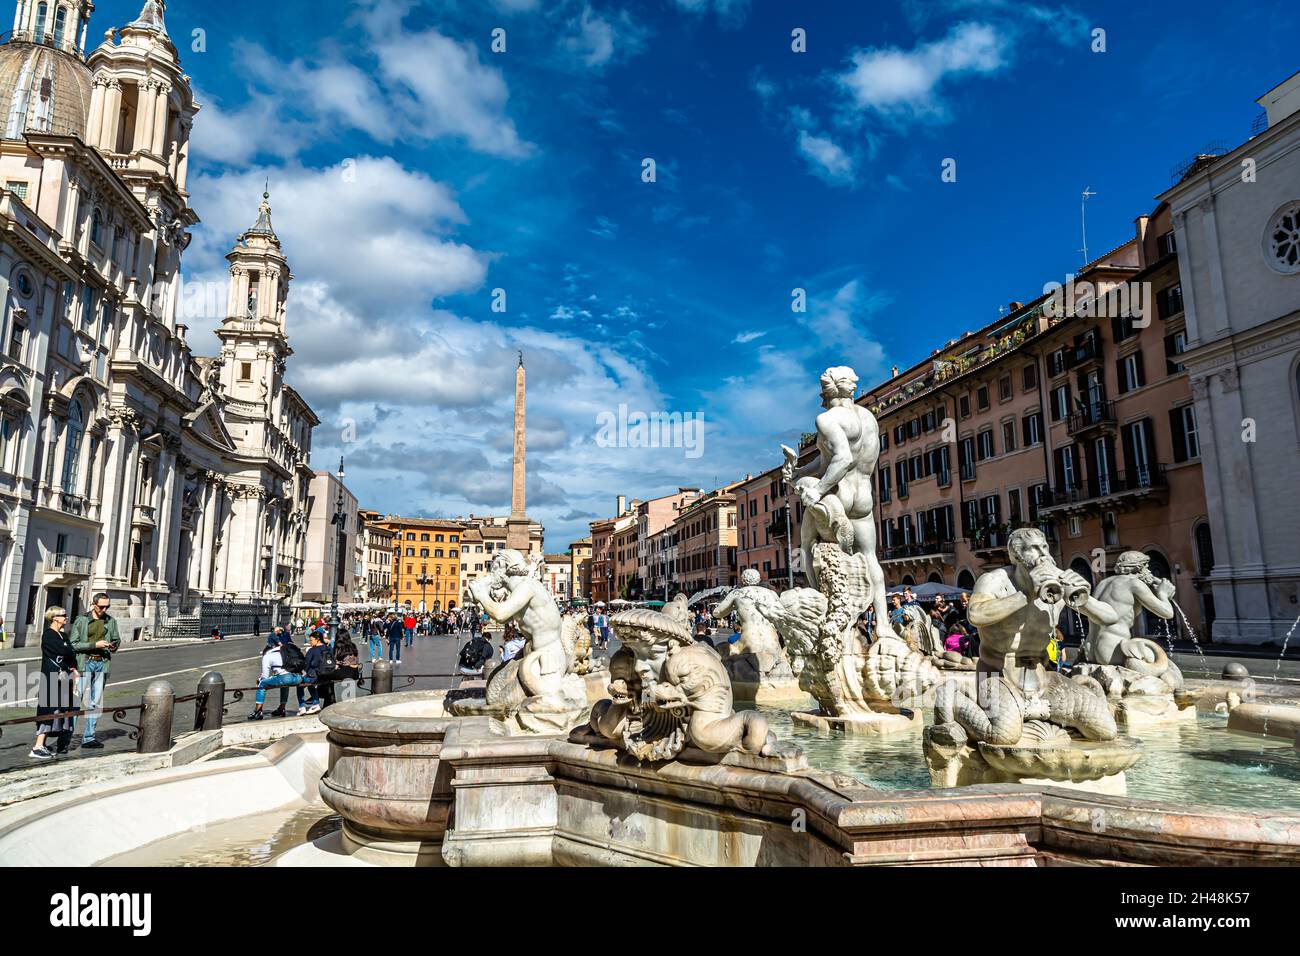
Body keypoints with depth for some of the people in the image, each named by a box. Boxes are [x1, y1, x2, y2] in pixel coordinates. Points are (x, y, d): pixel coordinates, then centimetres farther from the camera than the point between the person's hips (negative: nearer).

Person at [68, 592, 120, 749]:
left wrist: (114, 646, -1)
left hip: (102, 664, 4)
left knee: (96, 703, 7)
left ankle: (88, 738, 13)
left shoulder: (110, 621, 9)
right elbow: (73, 644, -6)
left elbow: (117, 639, 21)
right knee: (83, 700, -10)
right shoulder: (81, 620, -3)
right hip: (85, 663, -4)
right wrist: (95, 645, -16)